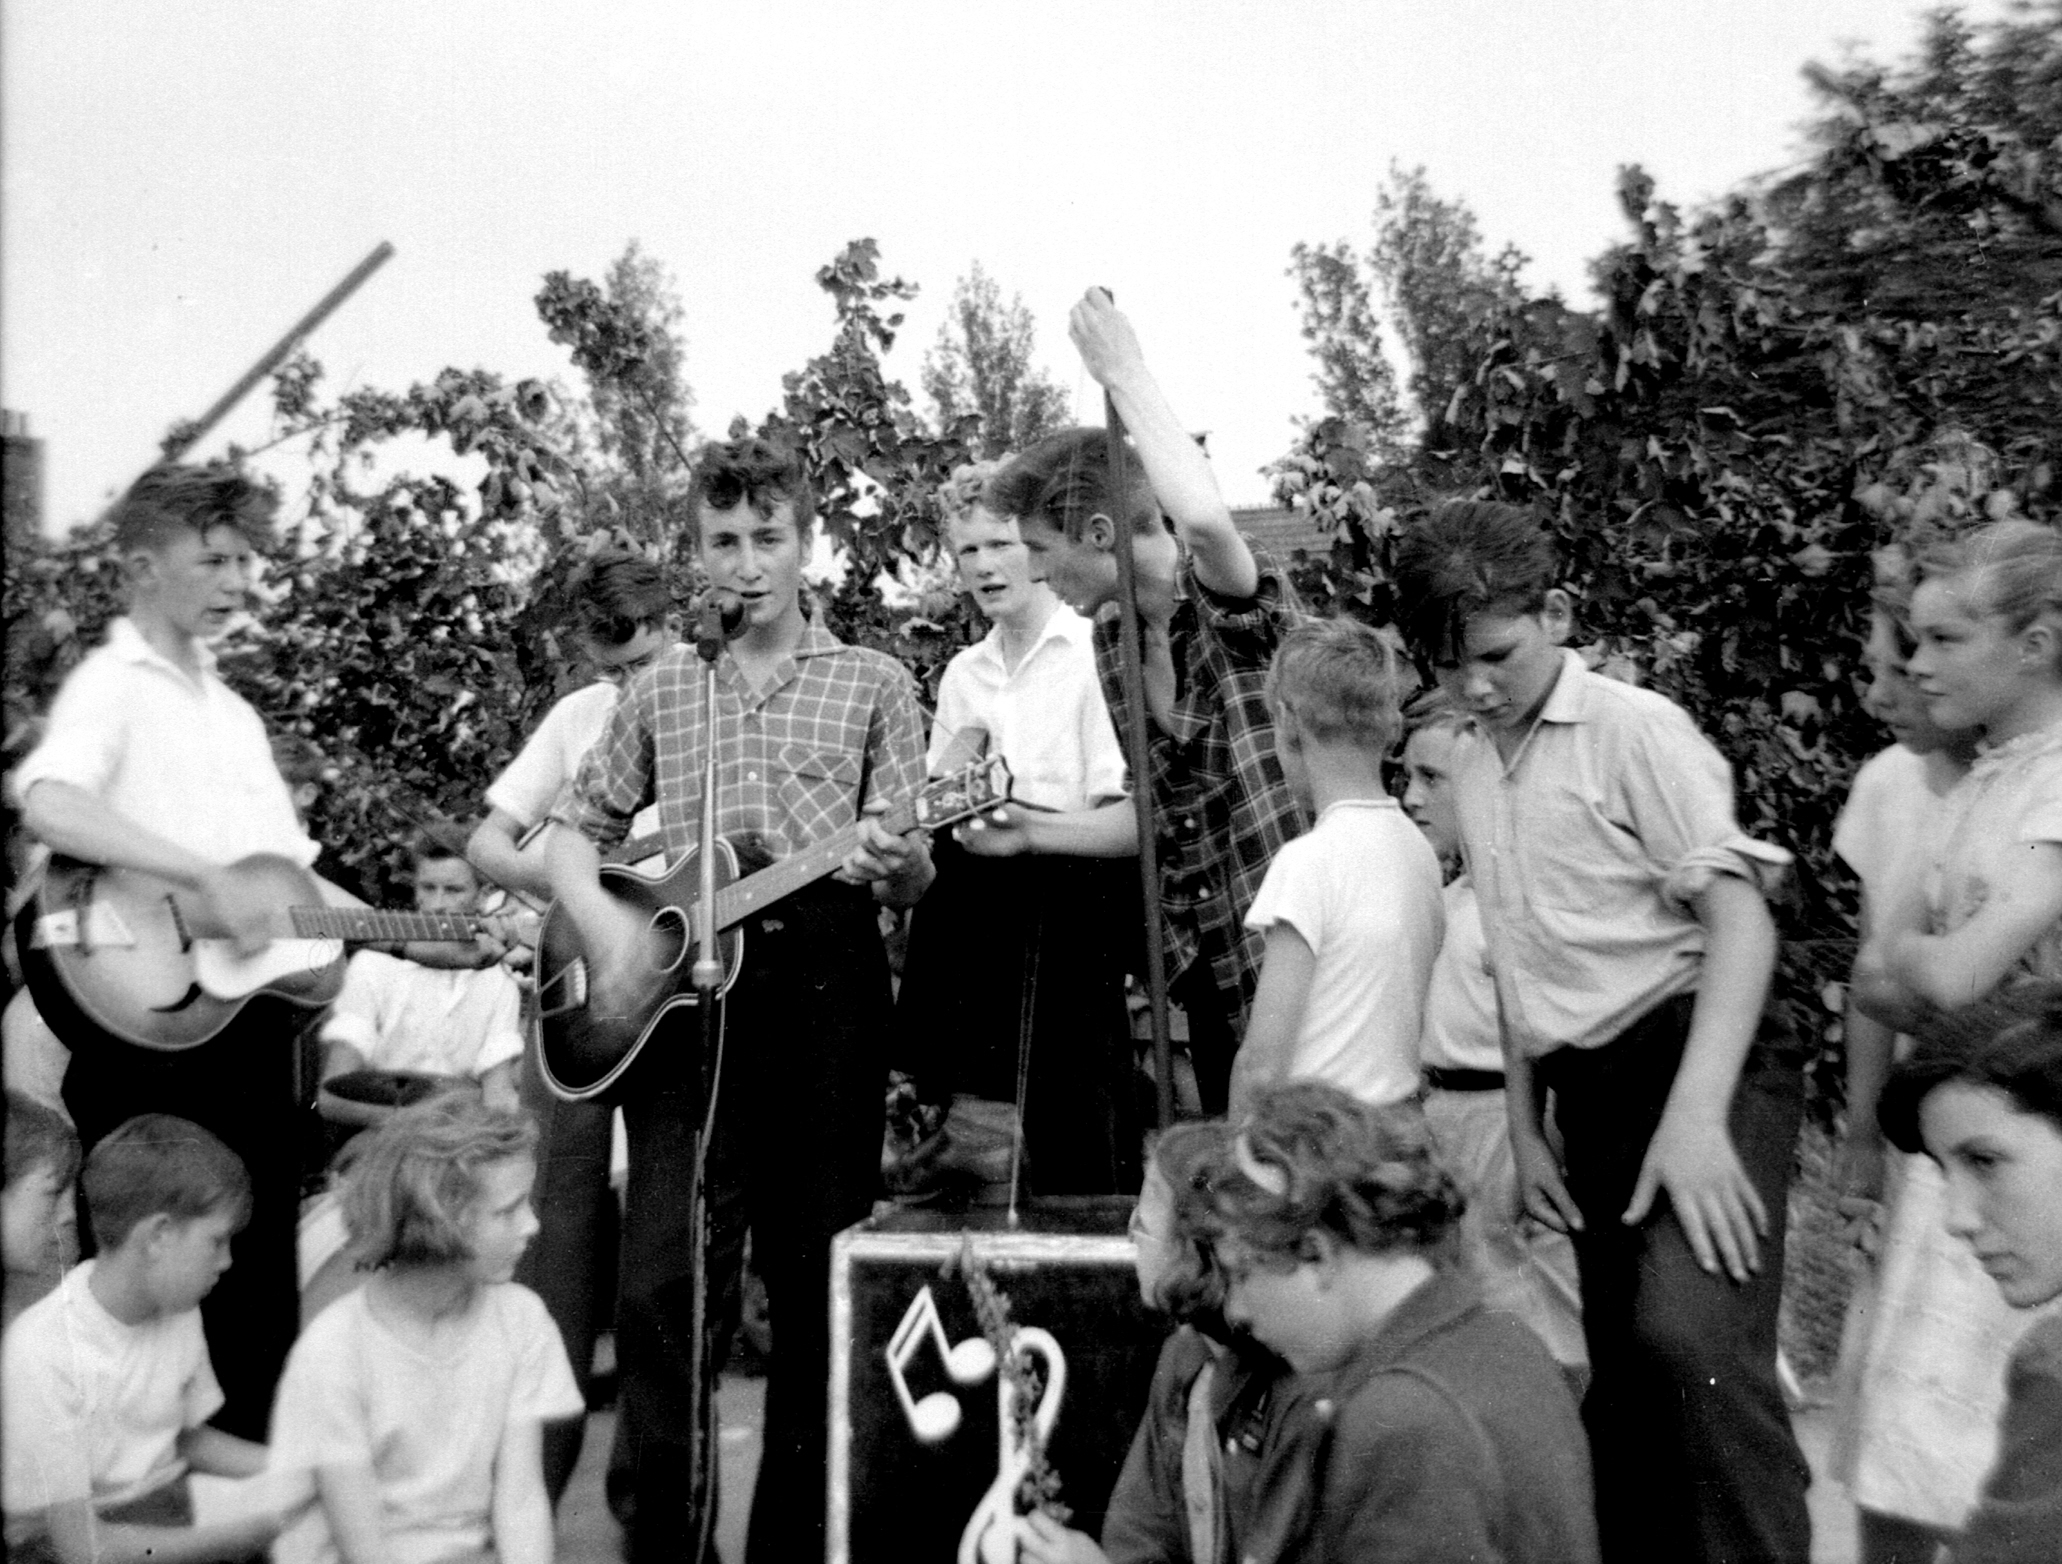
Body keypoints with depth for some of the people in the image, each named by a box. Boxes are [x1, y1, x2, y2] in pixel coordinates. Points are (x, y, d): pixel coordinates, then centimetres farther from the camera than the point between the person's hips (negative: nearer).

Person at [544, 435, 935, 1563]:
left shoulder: (872, 684, 7)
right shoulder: (661, 687, 14)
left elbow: (905, 876, 3)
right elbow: (575, 828, 17)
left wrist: (902, 866, -21)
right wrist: (604, 922, -3)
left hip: (825, 990, -1)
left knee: (814, 1278, 5)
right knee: (662, 1281, -3)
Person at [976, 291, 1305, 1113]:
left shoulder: (1235, 605, -15)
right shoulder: (1111, 642, 6)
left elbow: (1206, 519, -40)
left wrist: (1124, 373, -28)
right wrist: (1036, 831, 4)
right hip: (1206, 965, 7)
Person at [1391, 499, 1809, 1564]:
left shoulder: (1634, 729, -8)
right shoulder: (1472, 765, 13)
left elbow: (1741, 917, -14)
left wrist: (1696, 1114, -23)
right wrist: (1525, 1129, 15)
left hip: (1701, 1060, -7)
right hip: (1590, 1093, 7)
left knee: (1689, 1339, -28)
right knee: (1623, 1377, 12)